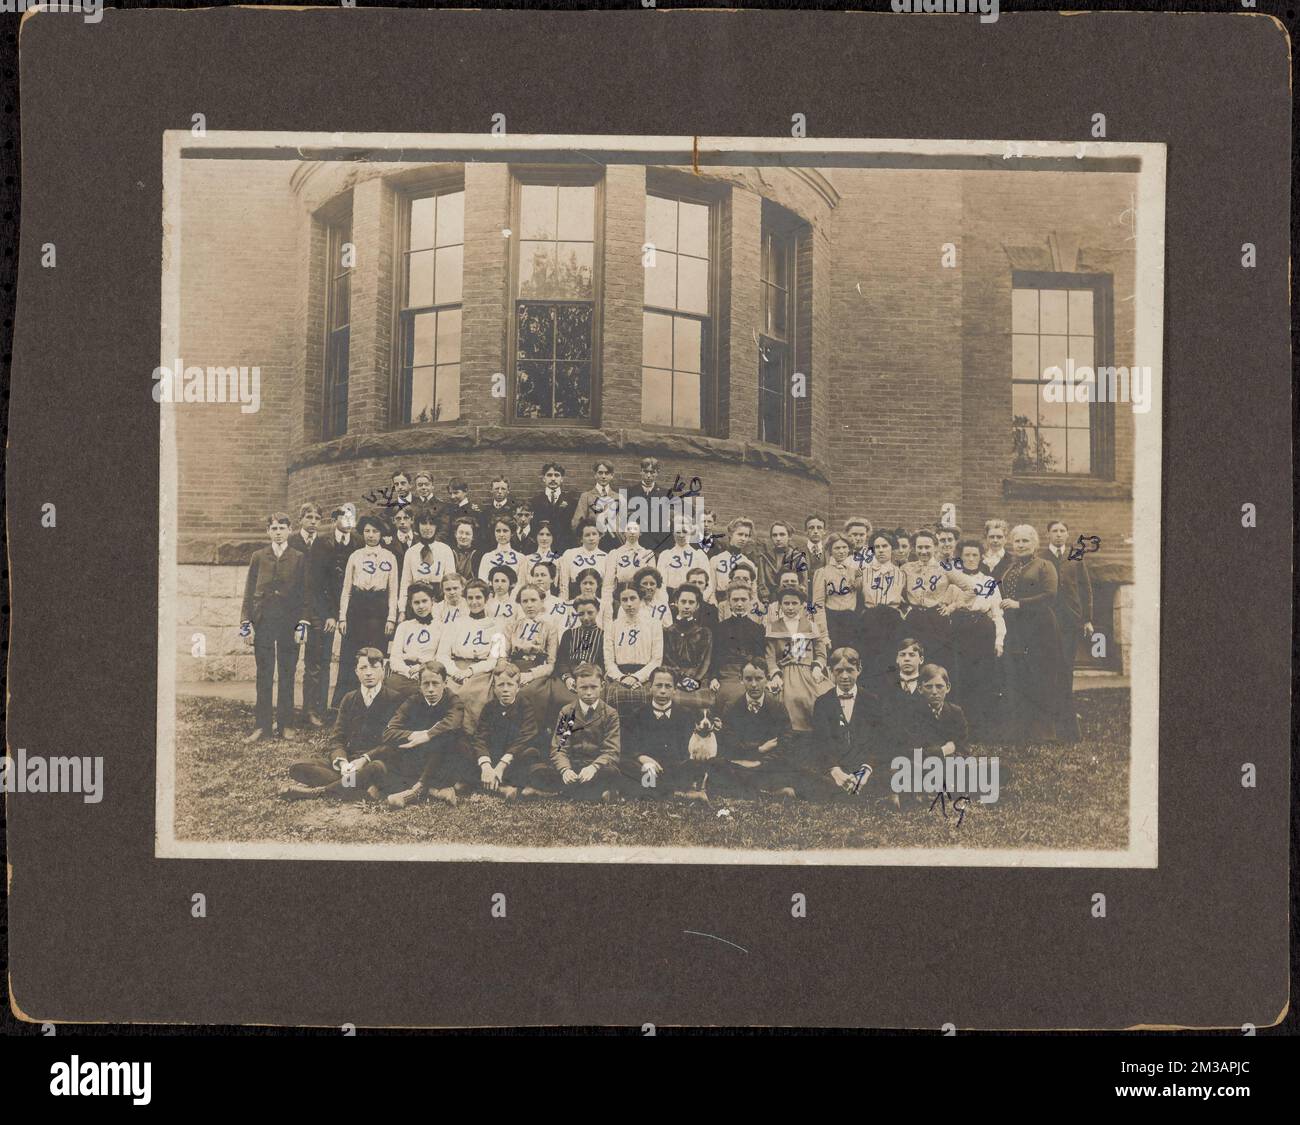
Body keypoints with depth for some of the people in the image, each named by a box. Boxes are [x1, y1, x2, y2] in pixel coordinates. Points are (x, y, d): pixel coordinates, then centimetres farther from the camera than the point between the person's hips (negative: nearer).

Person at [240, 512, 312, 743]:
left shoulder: (298, 558, 6)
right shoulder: (258, 557, 8)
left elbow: (304, 593, 5)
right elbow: (249, 592, 8)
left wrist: (303, 623, -4)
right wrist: (246, 623, 1)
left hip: (289, 621, 0)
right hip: (263, 620, 0)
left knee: (287, 676, 3)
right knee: (264, 676, 1)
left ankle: (286, 725, 10)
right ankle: (262, 725, 4)